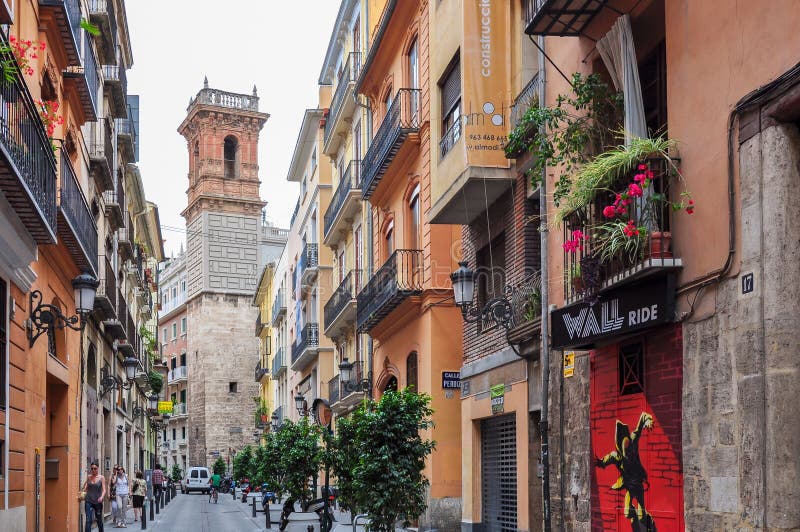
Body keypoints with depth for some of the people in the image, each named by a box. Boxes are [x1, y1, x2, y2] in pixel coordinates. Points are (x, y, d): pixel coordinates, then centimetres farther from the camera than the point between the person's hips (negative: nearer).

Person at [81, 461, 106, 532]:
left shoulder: (101, 478, -2)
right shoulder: (88, 477, 5)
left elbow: (104, 489, -7)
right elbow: (86, 488, 13)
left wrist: (102, 497, -24)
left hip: (98, 502, -1)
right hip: (88, 501, 1)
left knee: (99, 520, 13)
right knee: (88, 520, -10)